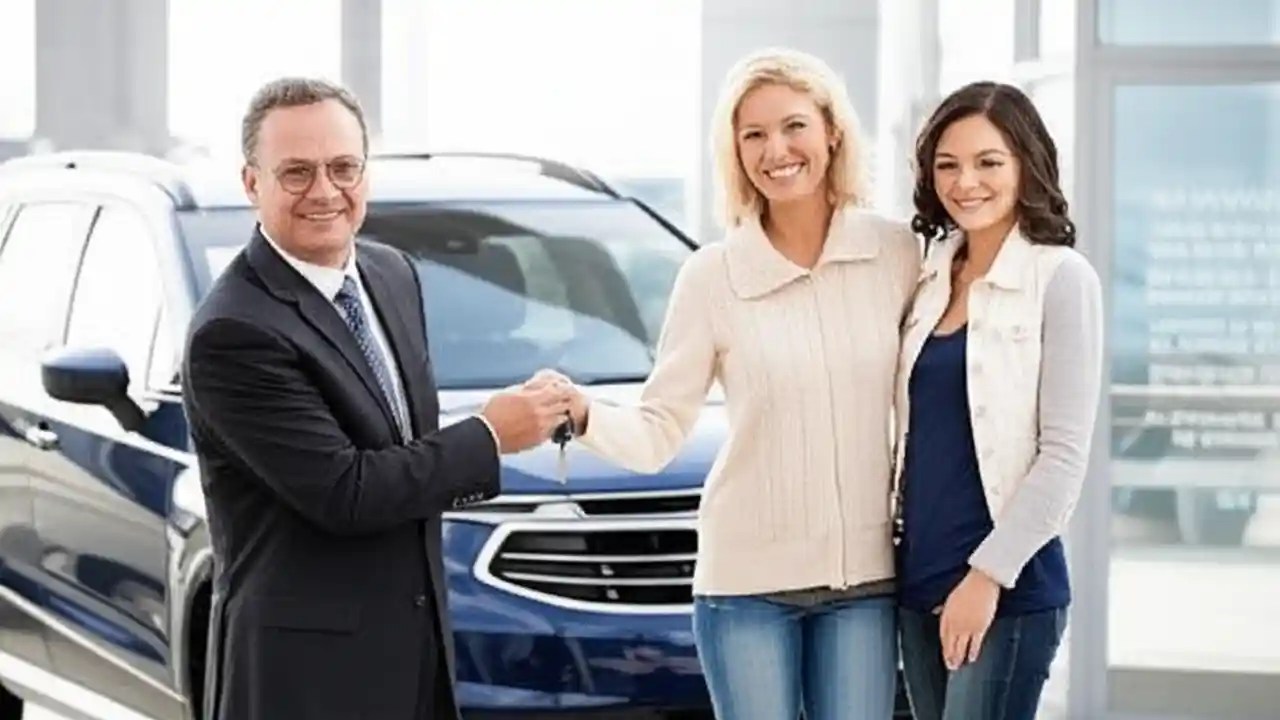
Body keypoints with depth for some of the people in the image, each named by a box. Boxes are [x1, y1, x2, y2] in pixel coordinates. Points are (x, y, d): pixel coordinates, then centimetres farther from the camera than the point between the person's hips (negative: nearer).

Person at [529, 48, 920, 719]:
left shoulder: (898, 253, 0)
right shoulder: (713, 274, -3)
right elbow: (658, 431, -4)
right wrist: (585, 414, -25)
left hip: (866, 574, 2)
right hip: (748, 579, -1)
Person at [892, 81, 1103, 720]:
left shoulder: (1060, 278, -8)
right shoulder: (932, 278, 11)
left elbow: (1063, 456, -12)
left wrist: (987, 574, -15)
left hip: (1008, 588, -6)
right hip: (919, 581, 6)